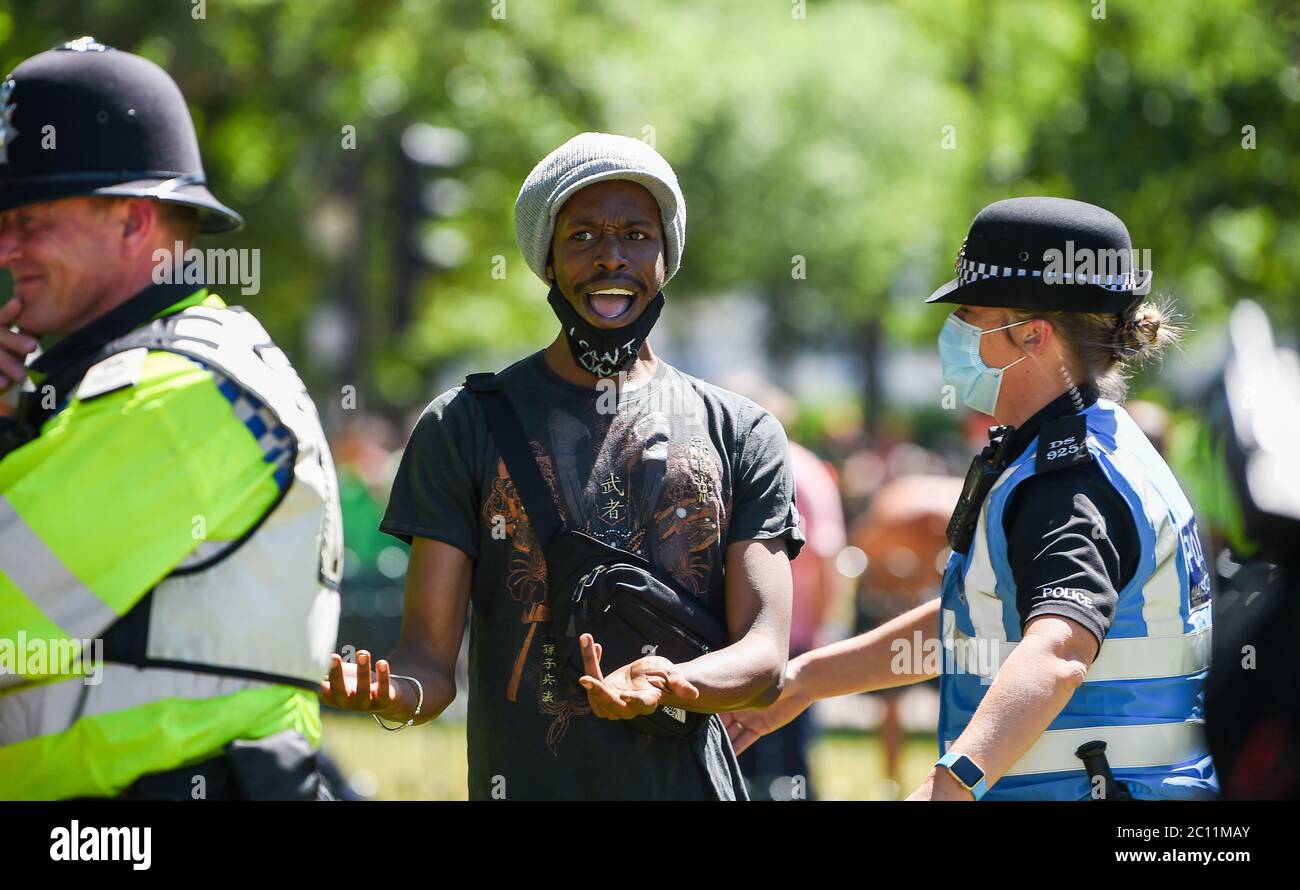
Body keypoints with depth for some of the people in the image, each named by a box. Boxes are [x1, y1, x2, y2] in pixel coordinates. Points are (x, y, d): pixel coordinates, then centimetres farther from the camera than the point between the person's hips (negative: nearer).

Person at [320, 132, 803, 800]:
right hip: (524, 782, -1)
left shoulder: (741, 434, 7)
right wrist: (393, 692, -24)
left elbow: (767, 657, -3)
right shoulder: (463, 426, 4)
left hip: (693, 781, 1)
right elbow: (431, 652, -1)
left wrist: (669, 685, -23)